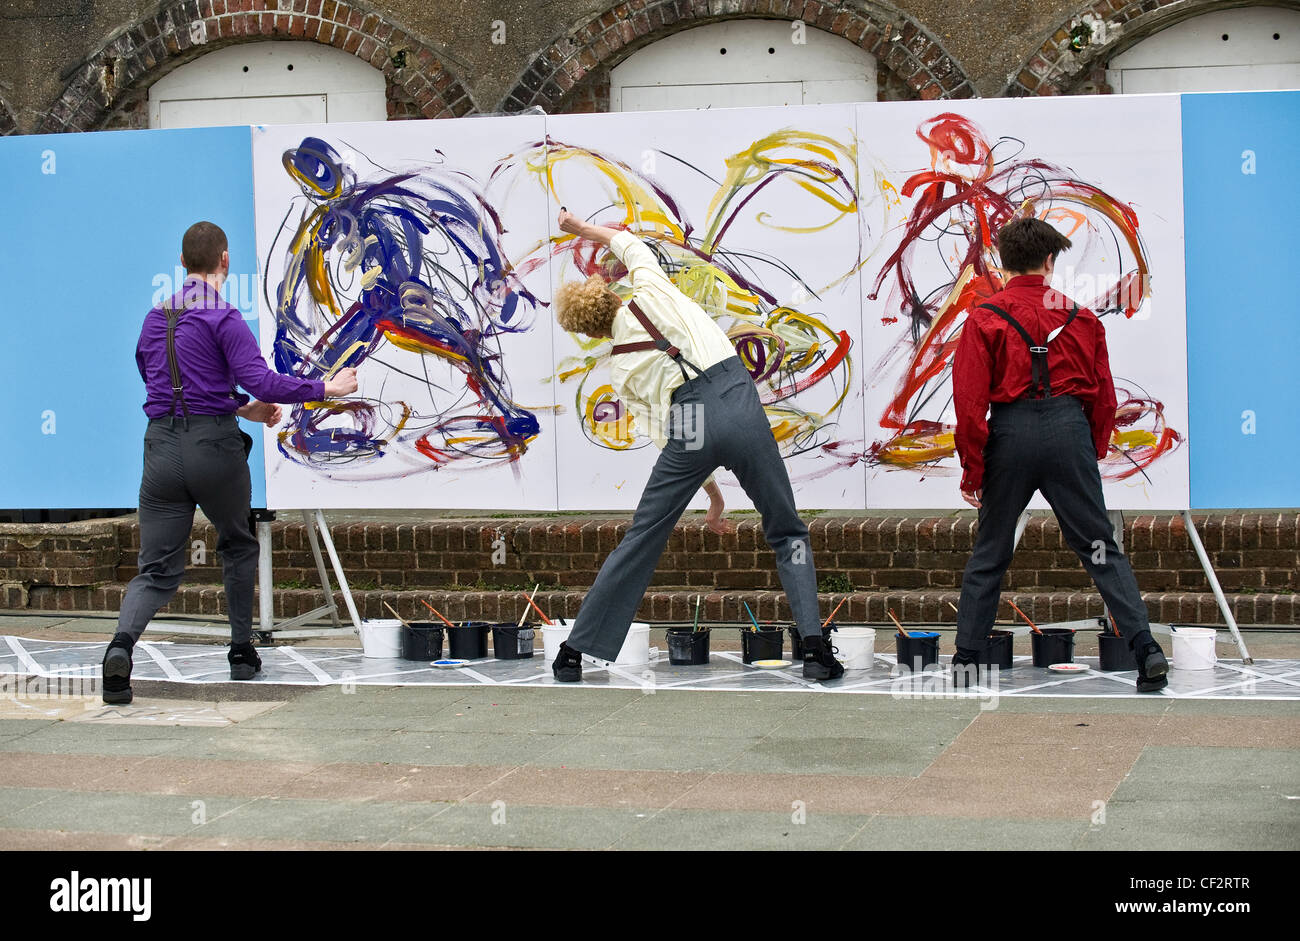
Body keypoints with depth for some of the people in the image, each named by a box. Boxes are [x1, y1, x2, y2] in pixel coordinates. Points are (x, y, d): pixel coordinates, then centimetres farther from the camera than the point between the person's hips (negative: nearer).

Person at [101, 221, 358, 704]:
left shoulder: (155, 319, 14)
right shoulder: (224, 320, -8)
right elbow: (260, 381, -18)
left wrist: (241, 408, 29)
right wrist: (325, 389, -8)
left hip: (161, 447, 4)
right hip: (214, 447, -4)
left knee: (157, 570, 3)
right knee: (238, 545, 23)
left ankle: (122, 642, -26)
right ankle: (242, 652, 26)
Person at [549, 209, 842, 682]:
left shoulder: (620, 368, 18)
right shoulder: (650, 293, 13)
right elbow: (629, 243, 35)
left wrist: (713, 493, 24)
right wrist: (583, 228, 46)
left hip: (687, 428, 1)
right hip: (738, 403, -1)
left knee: (640, 541, 13)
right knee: (787, 534, 13)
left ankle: (574, 652, 17)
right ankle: (815, 650, -1)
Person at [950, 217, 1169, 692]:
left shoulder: (985, 319, -1)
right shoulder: (1079, 316, 8)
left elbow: (969, 402, -5)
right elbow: (1103, 395, 11)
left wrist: (972, 470, 1)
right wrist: (1093, 452, 22)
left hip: (1010, 434, -1)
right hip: (1069, 430, 1)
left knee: (989, 554, 11)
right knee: (1100, 548, 6)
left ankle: (966, 659, 13)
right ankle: (1146, 648, -4)